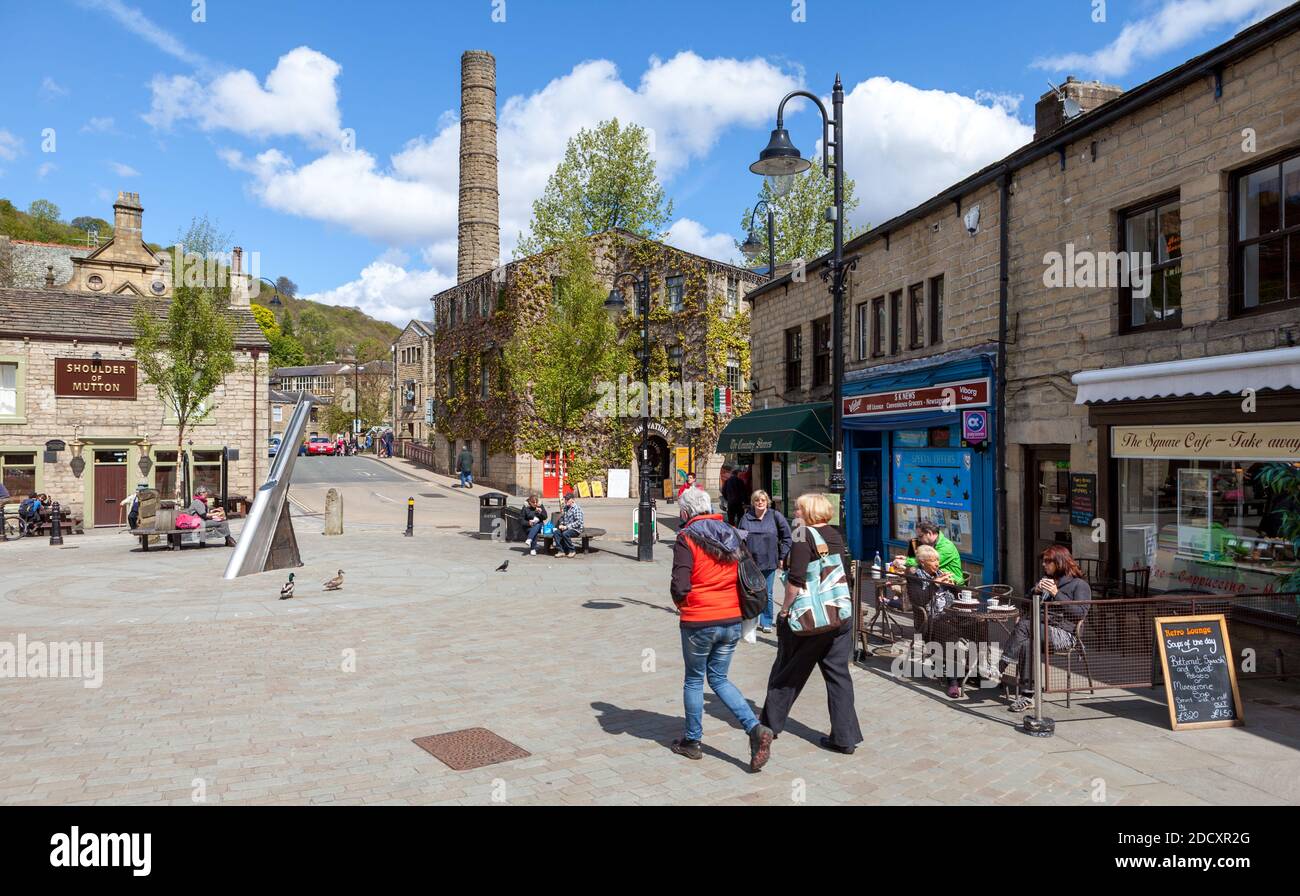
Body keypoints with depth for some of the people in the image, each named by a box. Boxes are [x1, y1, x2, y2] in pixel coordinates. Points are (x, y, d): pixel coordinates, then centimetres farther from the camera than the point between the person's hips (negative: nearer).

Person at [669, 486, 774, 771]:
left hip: (698, 623, -5)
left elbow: (679, 587, -18)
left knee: (694, 680, 14)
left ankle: (692, 740, 25)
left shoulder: (687, 538, -13)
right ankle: (755, 728, 0)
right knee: (719, 678, 18)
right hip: (732, 620, 6)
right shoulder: (731, 535, 6)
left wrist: (681, 604, 3)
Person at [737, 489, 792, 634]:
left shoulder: (775, 516, -2)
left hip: (769, 563, -1)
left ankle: (766, 622, 20)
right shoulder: (746, 518, 2)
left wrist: (782, 556, 1)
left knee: (767, 595, 6)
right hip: (750, 562, 1)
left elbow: (787, 537, 3)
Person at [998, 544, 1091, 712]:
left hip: (1063, 634, -6)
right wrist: (1036, 591, 3)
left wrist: (1056, 594, -15)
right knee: (1026, 643, -31)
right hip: (1042, 630, 6)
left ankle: (1002, 665, -27)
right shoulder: (1046, 579, 26)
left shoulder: (1080, 584, 4)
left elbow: (1080, 613, -11)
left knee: (1024, 625, -32)